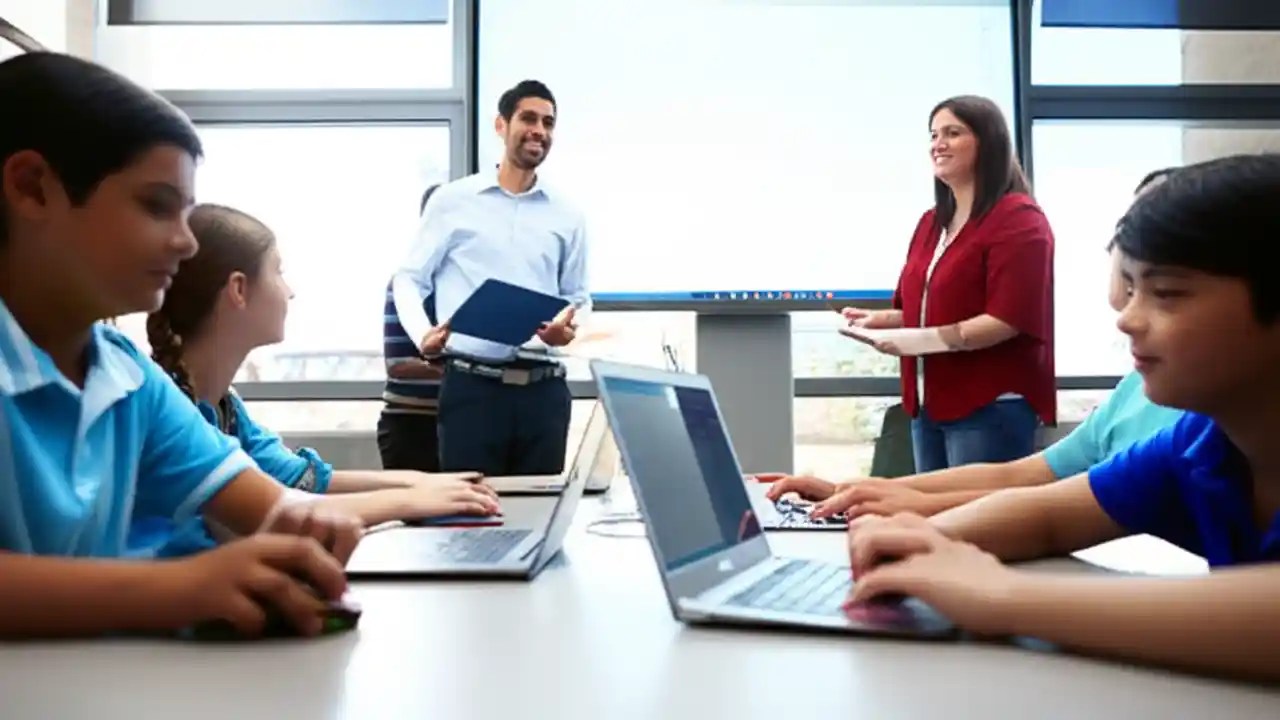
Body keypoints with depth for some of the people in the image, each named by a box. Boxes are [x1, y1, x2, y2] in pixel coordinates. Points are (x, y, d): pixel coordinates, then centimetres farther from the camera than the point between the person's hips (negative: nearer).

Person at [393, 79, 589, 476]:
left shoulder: (567, 216, 12)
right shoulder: (452, 200, 4)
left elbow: (578, 295, 16)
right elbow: (410, 280, 6)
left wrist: (570, 324, -7)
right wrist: (423, 333, -13)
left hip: (543, 388, 3)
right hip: (471, 385, -3)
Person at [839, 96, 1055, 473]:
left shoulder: (1018, 219, -9)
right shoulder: (931, 222, 16)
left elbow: (1008, 319, -18)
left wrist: (923, 340, -22)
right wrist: (881, 320, 3)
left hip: (991, 407, -8)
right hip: (929, 403, 8)